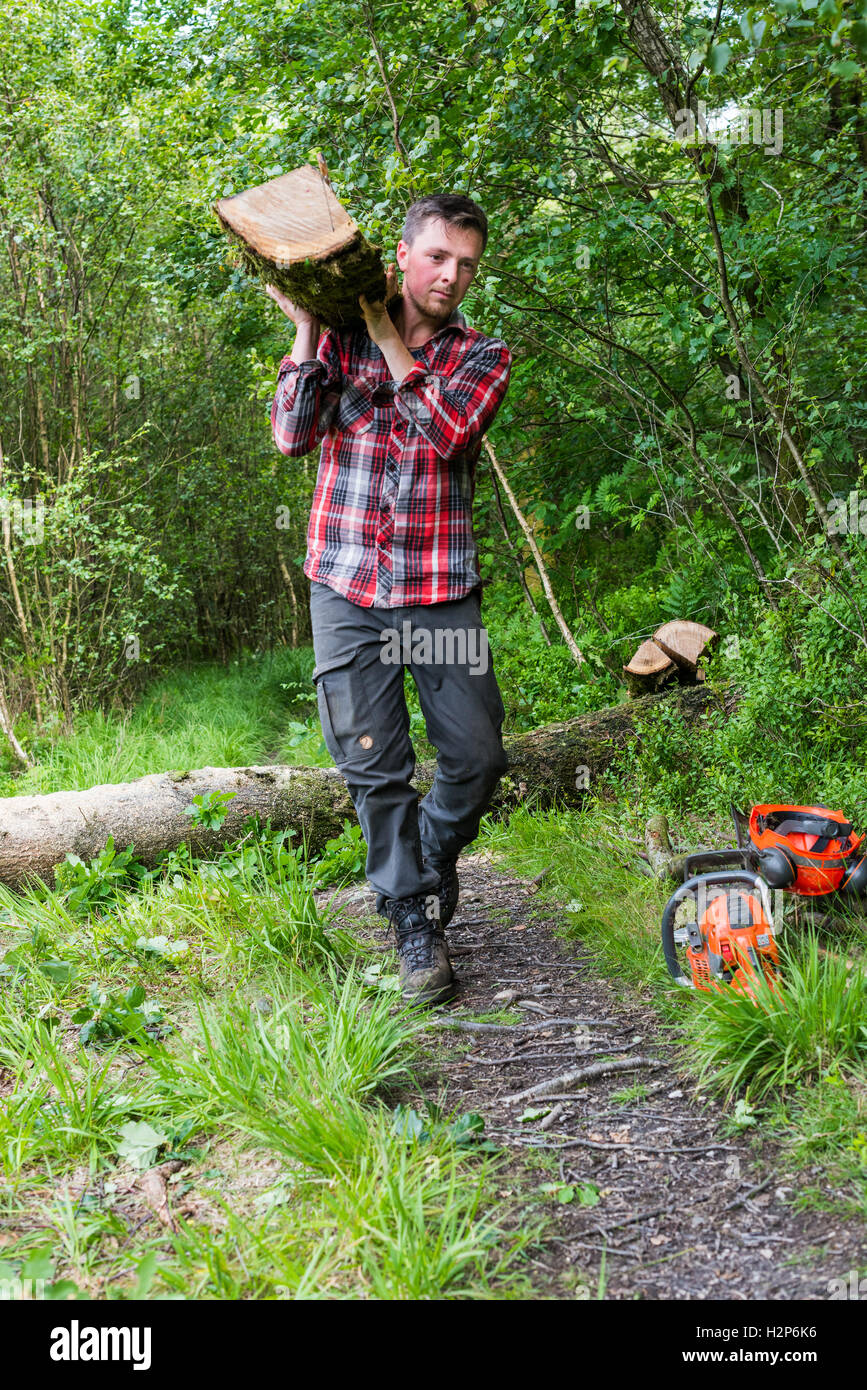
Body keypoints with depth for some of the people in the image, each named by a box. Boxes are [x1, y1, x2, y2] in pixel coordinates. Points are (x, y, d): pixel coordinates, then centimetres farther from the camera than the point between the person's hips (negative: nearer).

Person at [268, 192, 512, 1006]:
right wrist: (304, 326, -6)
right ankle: (415, 925, 15)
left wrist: (389, 337, -9)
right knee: (375, 769, 1)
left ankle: (428, 868, 33)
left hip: (443, 591, 1)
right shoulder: (340, 336, 7)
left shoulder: (483, 356, 6)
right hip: (348, 587, -1)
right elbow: (293, 434, -6)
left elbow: (446, 431, -14)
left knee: (477, 755, 3)